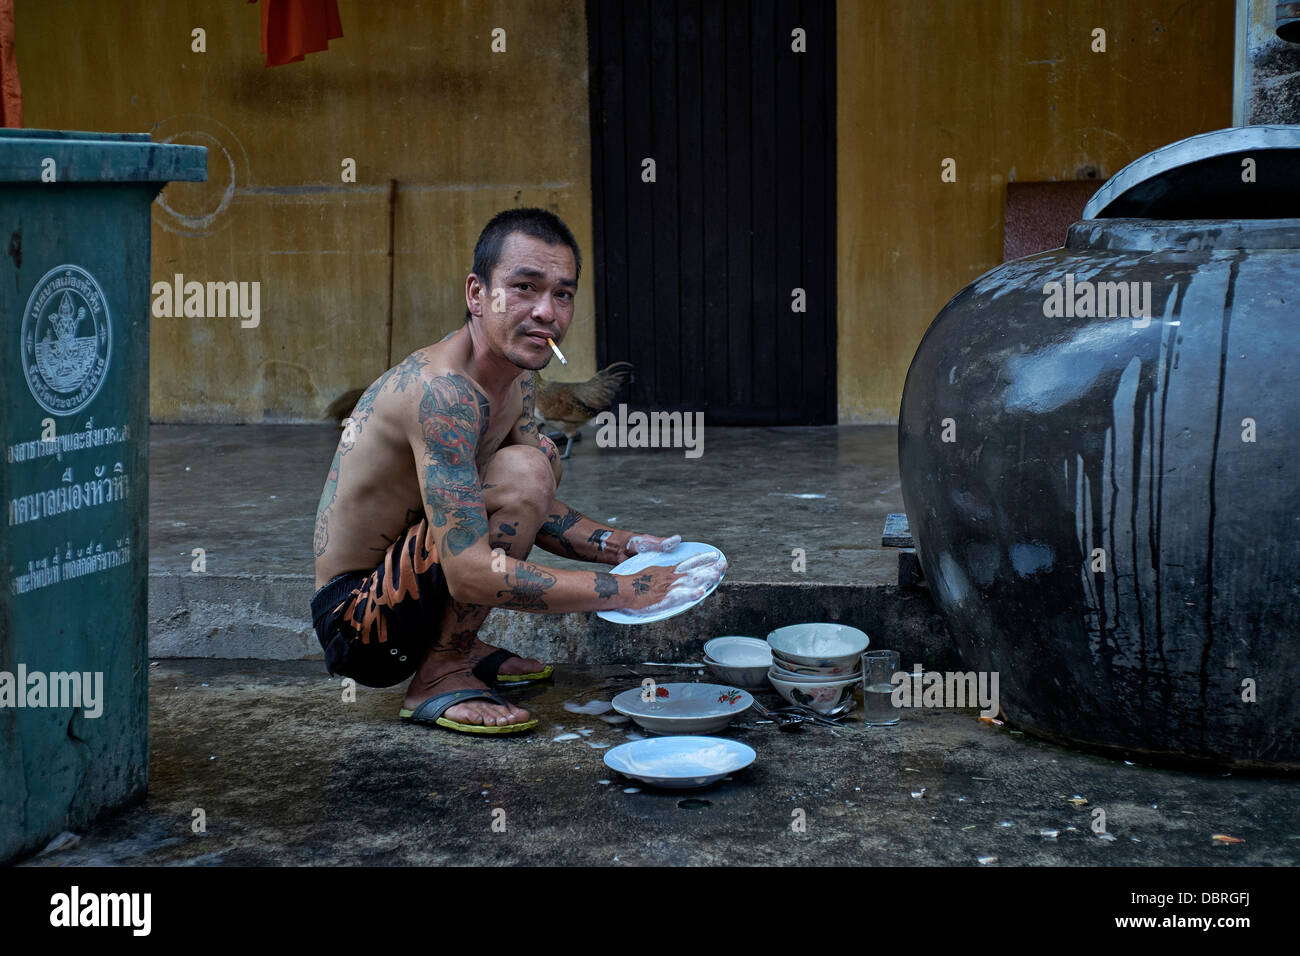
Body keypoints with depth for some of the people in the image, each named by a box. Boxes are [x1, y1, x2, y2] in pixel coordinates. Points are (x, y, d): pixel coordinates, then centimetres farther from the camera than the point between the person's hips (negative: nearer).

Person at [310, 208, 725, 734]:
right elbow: (472, 573, -33)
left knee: (546, 455, 18)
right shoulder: (442, 390, -27)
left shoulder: (516, 382, 4)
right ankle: (438, 676, -13)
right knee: (520, 471, -26)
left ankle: (459, 644, 15)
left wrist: (626, 547, 0)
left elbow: (534, 511, 17)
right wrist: (624, 592, -29)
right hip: (352, 617, -10)